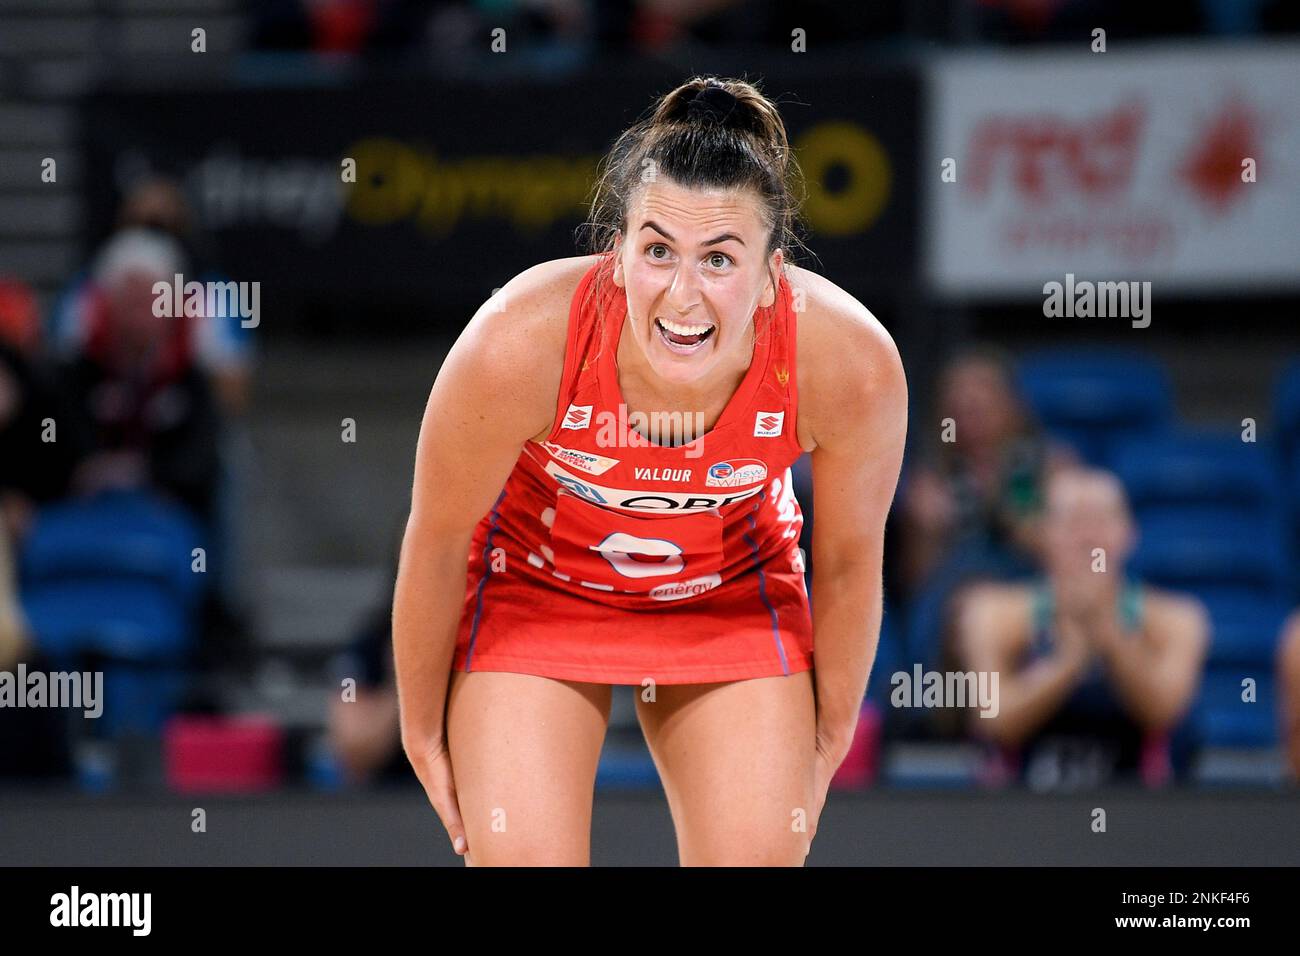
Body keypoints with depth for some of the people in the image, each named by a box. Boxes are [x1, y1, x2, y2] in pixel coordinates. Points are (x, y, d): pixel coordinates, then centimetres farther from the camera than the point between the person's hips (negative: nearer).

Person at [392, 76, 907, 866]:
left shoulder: (849, 363, -32)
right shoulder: (520, 345, -36)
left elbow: (850, 564, -11)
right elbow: (437, 541, -17)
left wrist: (829, 740, 2)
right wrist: (423, 731, -5)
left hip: (735, 596, 2)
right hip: (535, 588, -2)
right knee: (522, 858, -13)